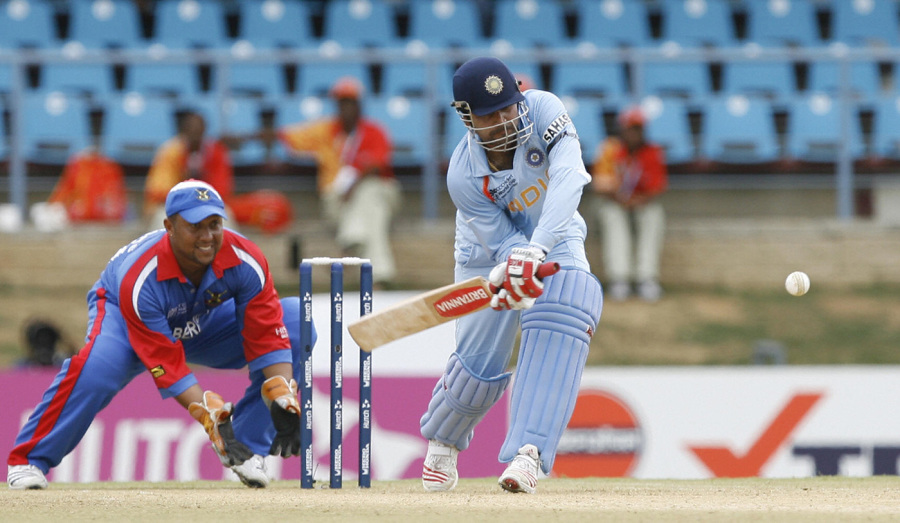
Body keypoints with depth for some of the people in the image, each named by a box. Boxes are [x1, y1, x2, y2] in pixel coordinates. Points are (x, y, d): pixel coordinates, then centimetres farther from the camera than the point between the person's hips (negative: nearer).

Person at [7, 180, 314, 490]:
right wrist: (213, 419, -46)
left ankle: (248, 449, -11)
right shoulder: (140, 279, -39)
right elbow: (166, 365, -37)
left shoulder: (245, 261, -31)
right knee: (99, 365, -40)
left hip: (206, 321, 4)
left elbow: (267, 336, -27)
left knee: (295, 319, -18)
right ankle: (28, 460, -20)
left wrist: (283, 401, -41)